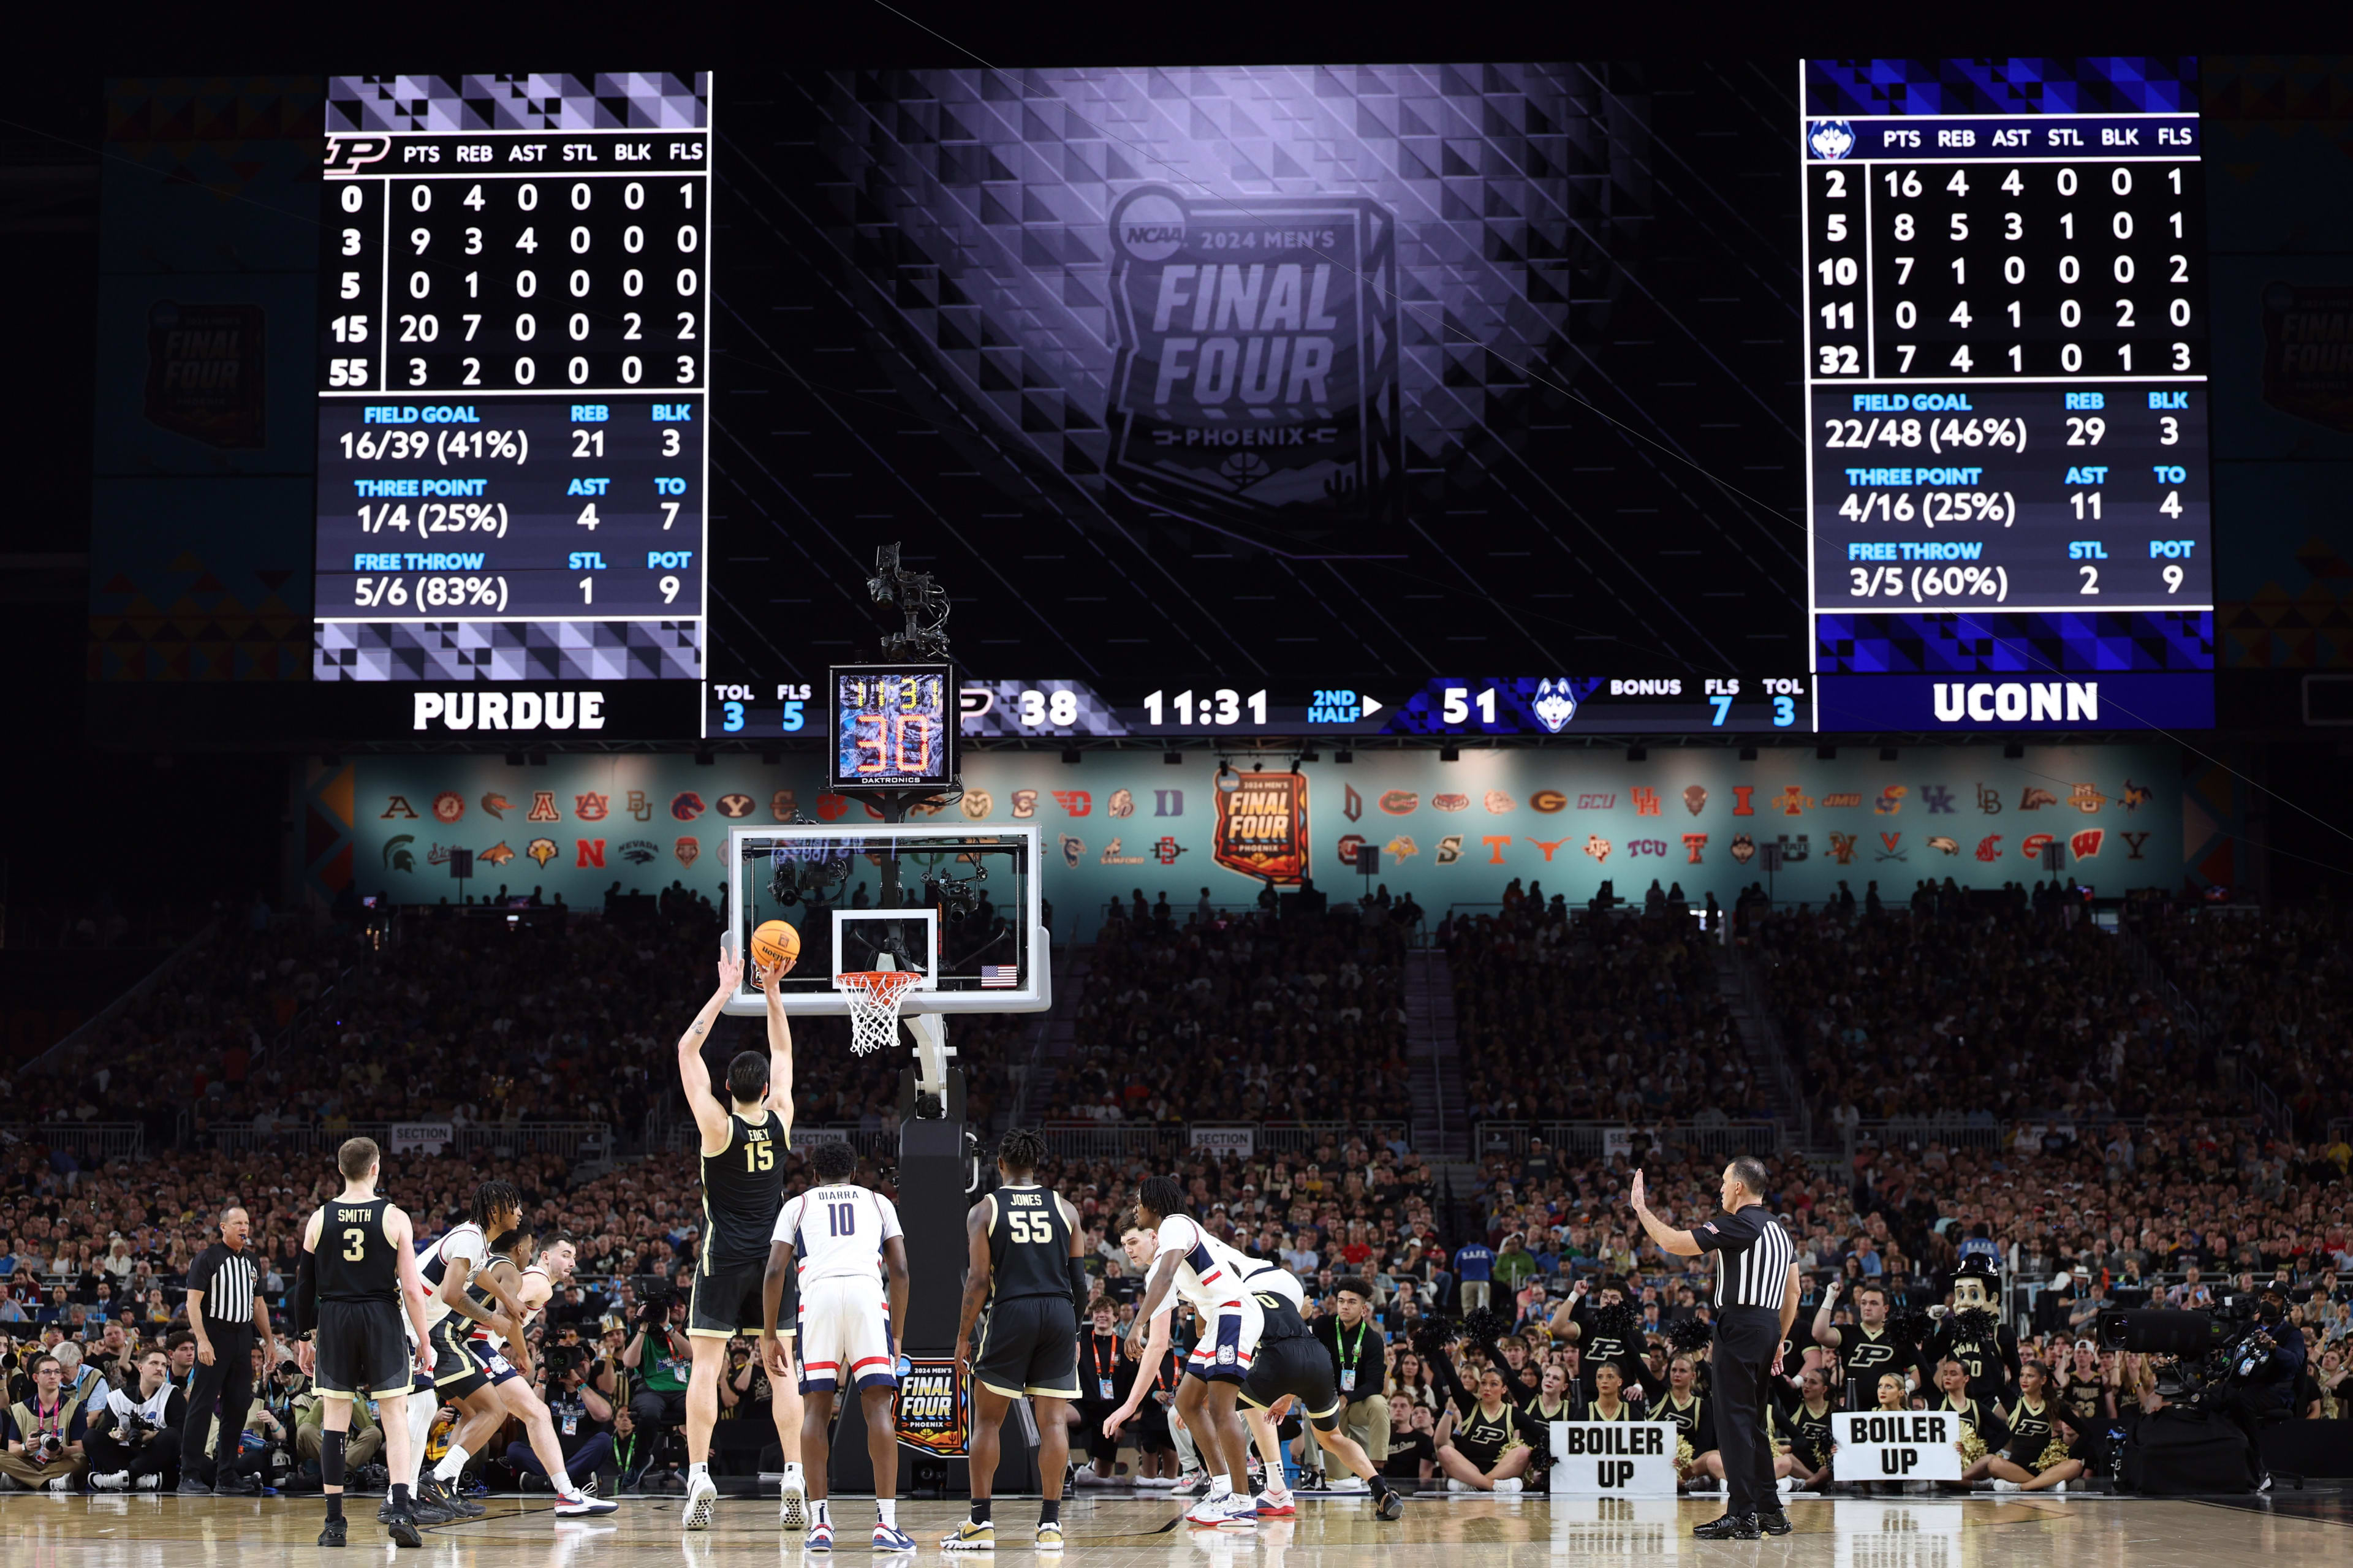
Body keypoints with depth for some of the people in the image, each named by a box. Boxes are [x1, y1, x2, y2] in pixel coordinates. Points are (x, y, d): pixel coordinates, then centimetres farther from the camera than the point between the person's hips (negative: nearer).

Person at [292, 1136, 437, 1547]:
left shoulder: (319, 1219, 3)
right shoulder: (394, 1217, -4)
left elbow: (305, 1286, 6)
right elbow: (412, 1288, -6)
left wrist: (306, 1338, 15)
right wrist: (424, 1341, 1)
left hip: (333, 1321, 2)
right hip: (382, 1319, -2)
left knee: (335, 1421, 7)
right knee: (396, 1417, 2)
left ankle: (334, 1524, 7)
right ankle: (399, 1510, -13)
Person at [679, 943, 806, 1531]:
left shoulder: (718, 1125, -9)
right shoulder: (780, 1119, -1)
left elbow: (688, 1050, -4)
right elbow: (783, 1052, 14)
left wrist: (725, 991, -1)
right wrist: (772, 992, 12)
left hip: (723, 1260, -3)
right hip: (773, 1258, 3)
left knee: (706, 1367, -2)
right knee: (782, 1370, 3)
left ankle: (699, 1478, -11)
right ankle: (794, 1481, -4)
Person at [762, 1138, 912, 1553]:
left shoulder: (797, 1205, 24)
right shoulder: (879, 1202, 27)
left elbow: (774, 1271, 12)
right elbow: (900, 1272, 18)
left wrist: (769, 1336, 16)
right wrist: (897, 1336, 22)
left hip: (817, 1294, 0)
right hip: (867, 1292, 0)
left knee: (816, 1407, 8)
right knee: (879, 1405, 0)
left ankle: (819, 1523, 3)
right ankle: (886, 1523, -8)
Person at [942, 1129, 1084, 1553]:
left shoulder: (984, 1211, 2)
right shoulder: (1064, 1208, 10)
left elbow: (978, 1282, -4)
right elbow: (1080, 1280, 8)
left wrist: (963, 1338, 3)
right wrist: (1075, 1334, 19)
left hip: (1011, 1314, -2)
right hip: (1059, 1314, 2)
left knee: (987, 1419, 7)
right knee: (1054, 1421, 3)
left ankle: (980, 1523, 3)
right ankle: (1051, 1524, 0)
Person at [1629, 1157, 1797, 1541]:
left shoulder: (1738, 1225, -10)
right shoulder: (1780, 1231, 18)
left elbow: (1675, 1244, -15)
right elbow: (1793, 1292, 20)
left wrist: (1640, 1208, -3)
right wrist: (1780, 1340, 24)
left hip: (1740, 1325, -9)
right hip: (1768, 1325, 9)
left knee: (1733, 1418, -8)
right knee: (1752, 1420, 16)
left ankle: (1742, 1515, -12)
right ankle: (1770, 1511, 17)